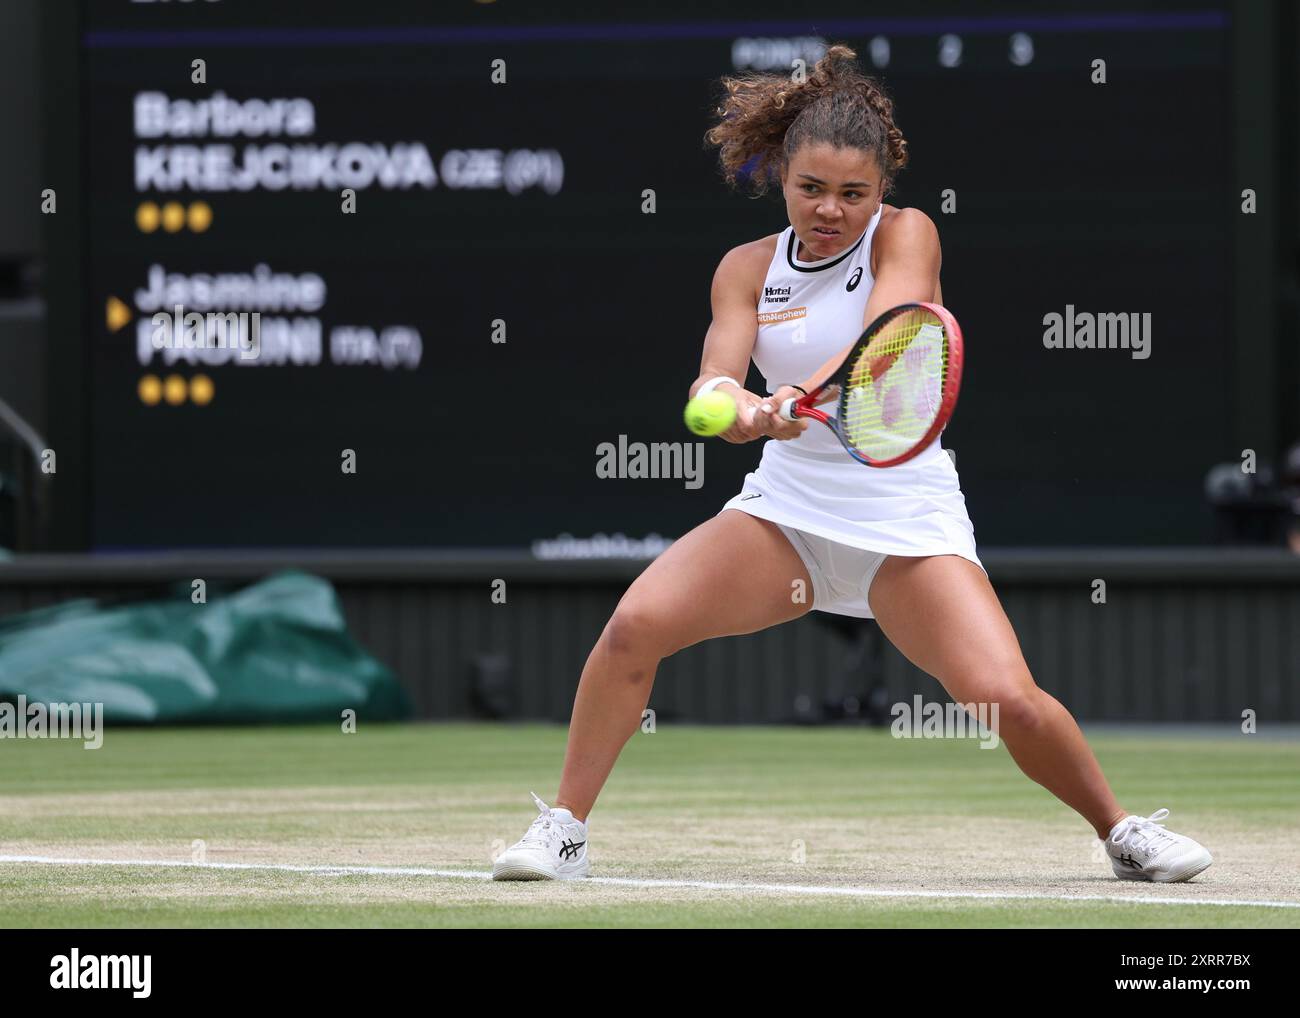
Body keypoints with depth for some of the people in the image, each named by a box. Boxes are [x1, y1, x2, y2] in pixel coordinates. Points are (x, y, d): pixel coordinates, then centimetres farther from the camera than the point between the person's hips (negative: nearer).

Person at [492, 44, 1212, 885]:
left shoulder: (905, 235, -5)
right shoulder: (749, 268, 4)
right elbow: (714, 378, -10)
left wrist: (810, 391, -46)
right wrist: (736, 405, -36)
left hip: (906, 517, -3)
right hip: (786, 510, 3)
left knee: (1007, 699, -20)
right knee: (636, 622, -20)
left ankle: (1122, 830, 6)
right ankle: (564, 829, -8)